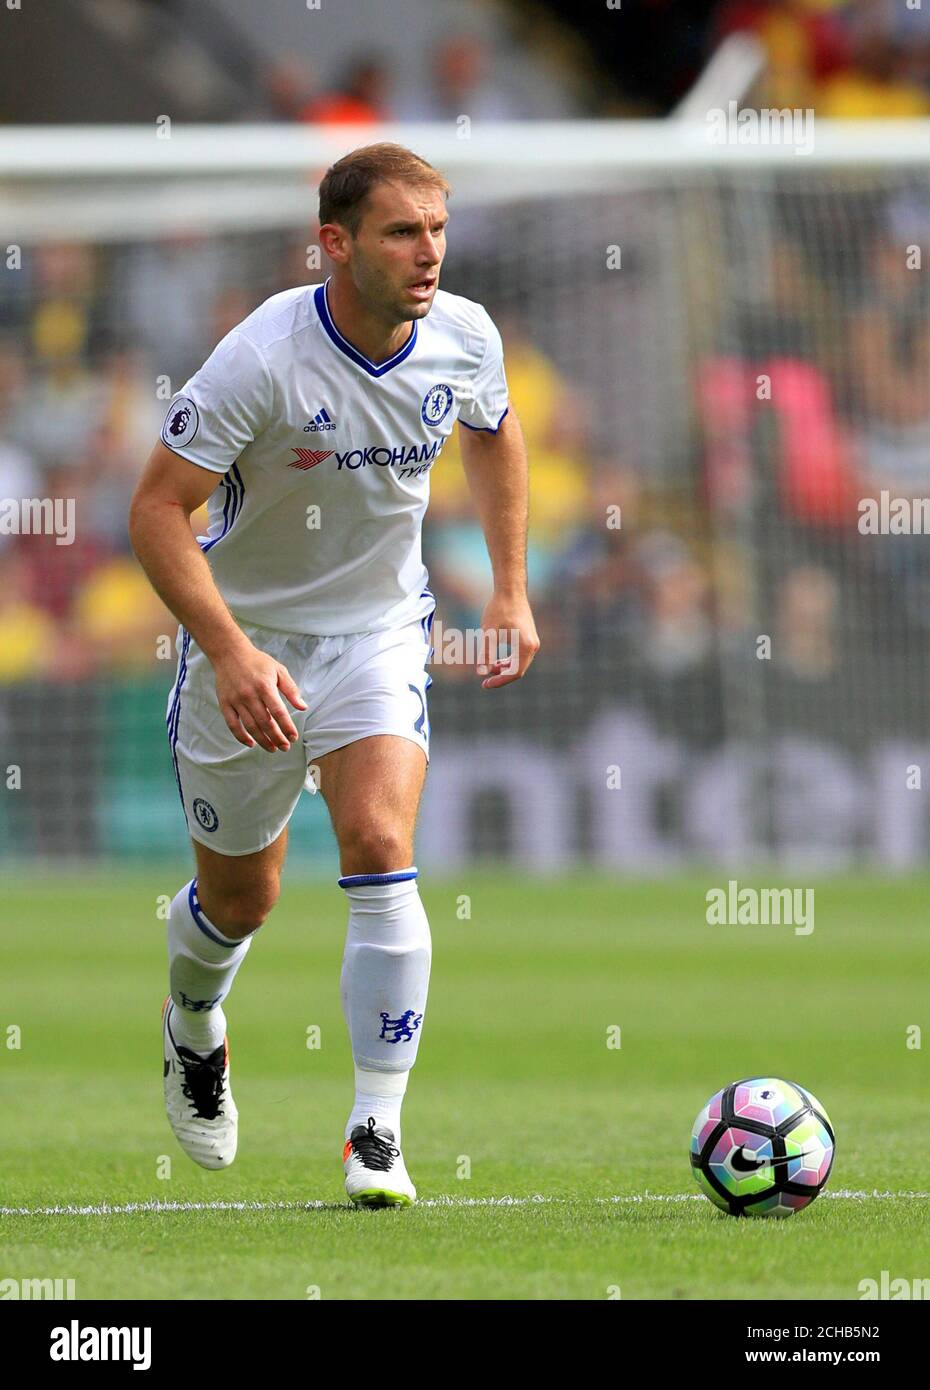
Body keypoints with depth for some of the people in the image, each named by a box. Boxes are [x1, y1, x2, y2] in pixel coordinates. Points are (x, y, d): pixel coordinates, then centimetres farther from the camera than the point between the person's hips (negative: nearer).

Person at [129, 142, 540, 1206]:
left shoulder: (464, 338, -11)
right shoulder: (262, 358, -26)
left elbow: (494, 433, 13)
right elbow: (157, 509, -23)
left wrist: (510, 590, 9)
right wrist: (231, 652, -33)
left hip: (380, 629, 2)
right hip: (248, 640, -2)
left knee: (378, 848, -21)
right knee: (239, 899, 11)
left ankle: (378, 1135, -17)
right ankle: (192, 1026, 48)